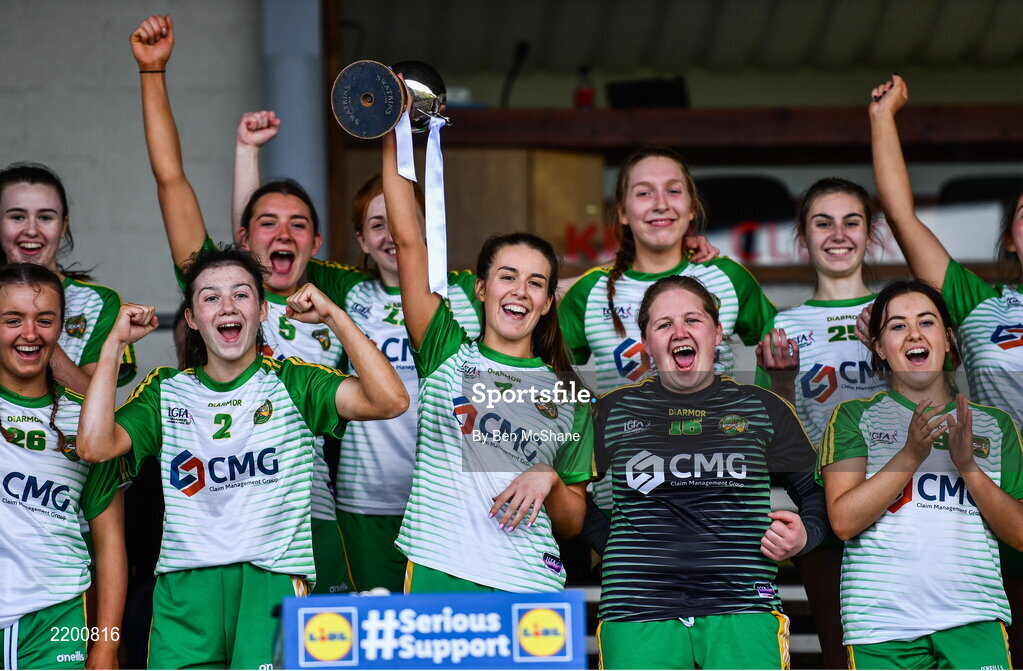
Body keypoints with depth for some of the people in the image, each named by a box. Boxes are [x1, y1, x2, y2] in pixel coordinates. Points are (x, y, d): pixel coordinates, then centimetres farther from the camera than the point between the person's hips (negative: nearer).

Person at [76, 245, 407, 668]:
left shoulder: (293, 383, 8)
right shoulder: (166, 391, 15)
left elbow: (390, 401, -6)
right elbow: (94, 445, -1)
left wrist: (333, 316, -4)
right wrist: (116, 342, 3)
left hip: (272, 580, -2)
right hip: (185, 584, 2)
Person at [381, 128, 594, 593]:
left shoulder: (568, 396, 12)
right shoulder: (449, 354, 8)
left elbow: (573, 524, 15)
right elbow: (407, 239, -1)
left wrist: (548, 481, -6)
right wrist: (394, 136, -5)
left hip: (530, 585, 1)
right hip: (438, 573, -1)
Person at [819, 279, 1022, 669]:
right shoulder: (855, 417, 10)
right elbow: (843, 521, -4)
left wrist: (969, 466, -6)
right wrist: (911, 454, -13)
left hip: (974, 622, 1)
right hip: (882, 625, -1)